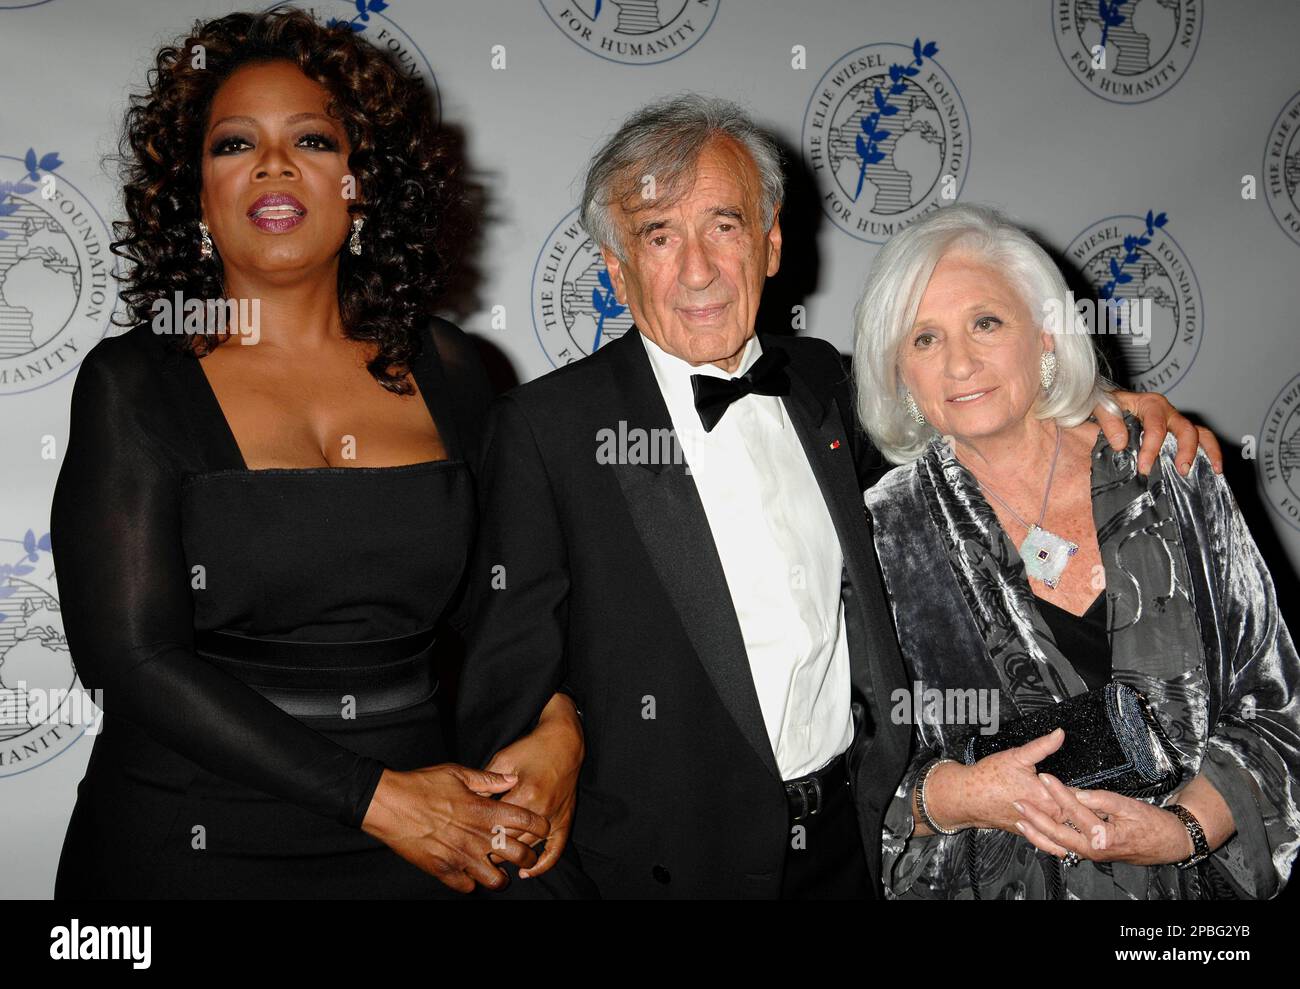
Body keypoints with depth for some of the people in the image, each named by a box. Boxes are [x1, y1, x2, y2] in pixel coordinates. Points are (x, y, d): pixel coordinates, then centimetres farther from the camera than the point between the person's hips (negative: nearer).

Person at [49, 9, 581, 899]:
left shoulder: (444, 369, 2)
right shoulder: (134, 382, -7)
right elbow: (129, 655, -14)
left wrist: (556, 721, -9)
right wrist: (376, 797, -18)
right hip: (191, 849, -2)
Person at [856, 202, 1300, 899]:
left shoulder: (1172, 479, -8)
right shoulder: (884, 535, -12)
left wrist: (1184, 829, -18)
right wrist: (951, 796, -25)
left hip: (1189, 879, 1)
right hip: (986, 885, -1)